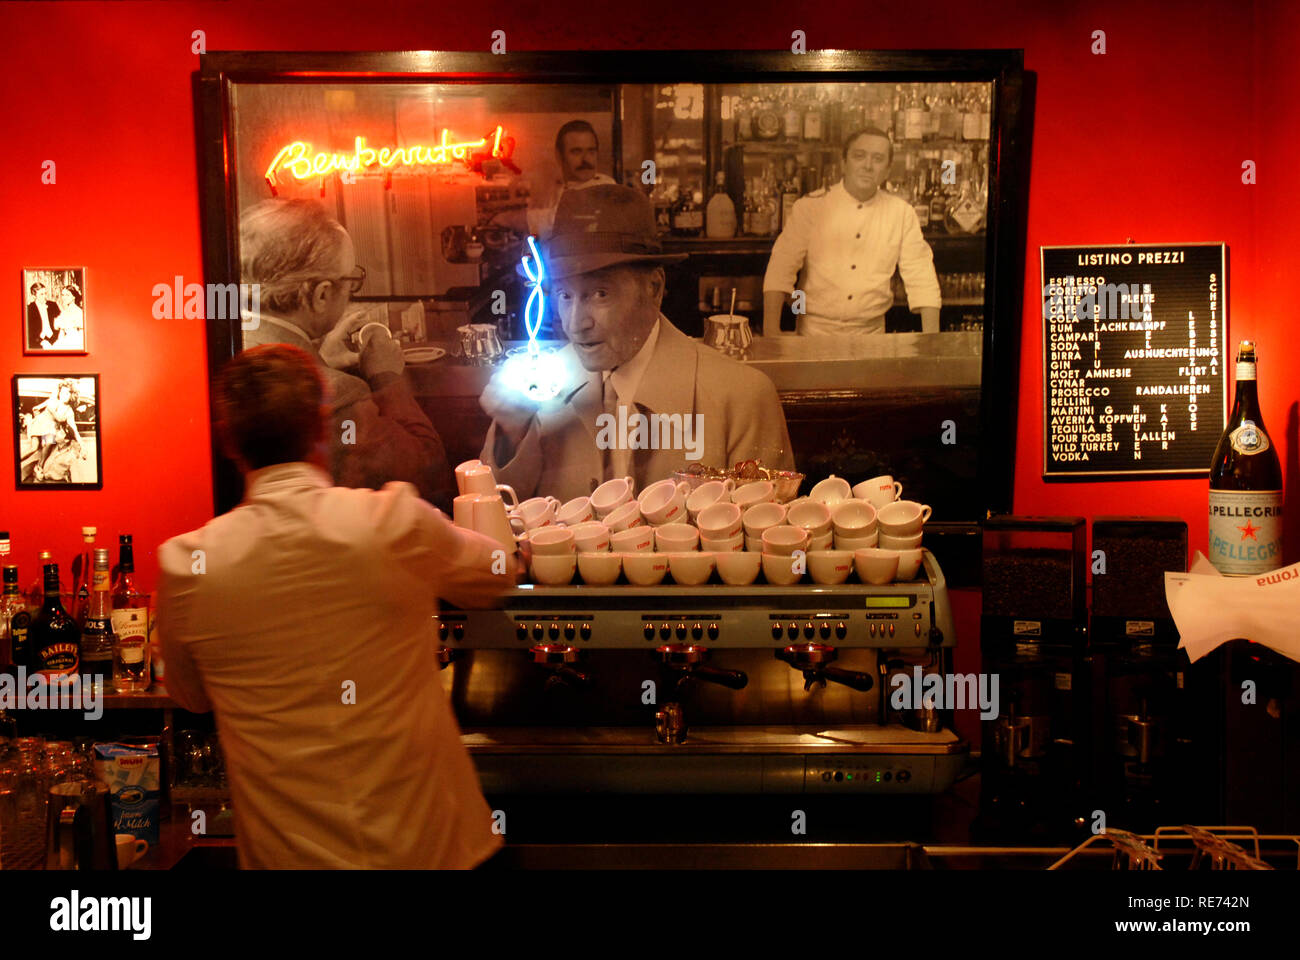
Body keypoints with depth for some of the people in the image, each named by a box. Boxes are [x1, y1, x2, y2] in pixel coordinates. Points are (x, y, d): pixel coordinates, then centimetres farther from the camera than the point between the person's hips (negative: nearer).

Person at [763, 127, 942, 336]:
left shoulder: (902, 213, 5)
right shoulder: (811, 206, 0)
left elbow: (920, 277, 6)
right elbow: (782, 266, -5)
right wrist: (771, 333, -15)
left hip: (870, 334, 2)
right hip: (815, 332, -2)